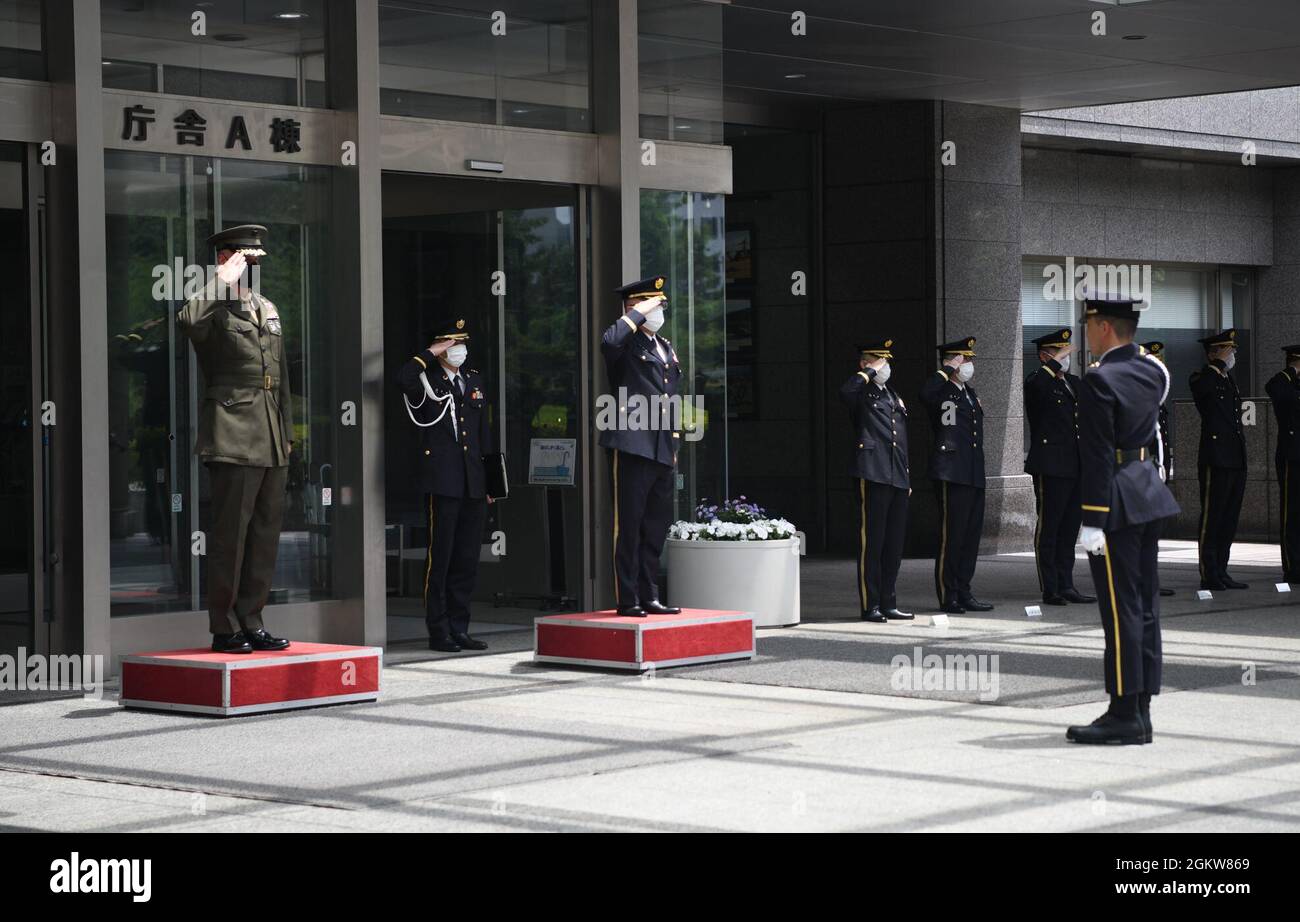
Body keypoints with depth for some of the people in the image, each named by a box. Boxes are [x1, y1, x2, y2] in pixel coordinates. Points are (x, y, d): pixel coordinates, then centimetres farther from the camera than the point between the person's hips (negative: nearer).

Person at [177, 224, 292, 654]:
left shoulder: (268, 310, 20)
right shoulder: (214, 307, -3)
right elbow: (188, 321, -29)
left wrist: (286, 433, 19)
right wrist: (224, 282, -20)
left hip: (272, 441, 7)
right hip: (233, 437, -7)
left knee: (266, 531, 8)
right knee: (230, 534, -5)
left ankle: (250, 622, 16)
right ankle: (224, 629, 1)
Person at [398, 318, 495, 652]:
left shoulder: (474, 380, 17)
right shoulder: (426, 380, -1)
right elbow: (404, 378, -27)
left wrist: (490, 478, 15)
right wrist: (432, 354, -14)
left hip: (473, 483, 6)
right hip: (442, 482, -6)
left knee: (467, 560, 8)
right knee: (439, 558, -3)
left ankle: (459, 628, 16)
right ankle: (439, 631, 3)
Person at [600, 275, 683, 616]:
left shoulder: (666, 348, 21)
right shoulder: (627, 343, -4)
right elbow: (609, 342, -31)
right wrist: (638, 314, -17)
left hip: (662, 450, 8)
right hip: (632, 446, -8)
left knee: (657, 525, 10)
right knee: (629, 525, -5)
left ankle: (649, 596, 17)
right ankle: (627, 599, -2)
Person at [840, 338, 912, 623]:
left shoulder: (893, 395, 22)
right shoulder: (861, 392, -2)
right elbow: (845, 393, -29)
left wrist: (907, 478, 22)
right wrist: (869, 372, -15)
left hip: (897, 478, 8)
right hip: (872, 475, -8)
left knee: (894, 545, 9)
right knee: (871, 543, -5)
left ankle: (888, 604, 16)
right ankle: (870, 606, -1)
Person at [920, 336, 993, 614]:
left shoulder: (969, 393, 20)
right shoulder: (941, 391, -6)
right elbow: (925, 394, -32)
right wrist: (948, 370, -20)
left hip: (974, 475, 8)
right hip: (952, 474, -8)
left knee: (971, 535, 10)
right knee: (951, 536, -5)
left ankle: (963, 593, 17)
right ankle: (948, 596, 0)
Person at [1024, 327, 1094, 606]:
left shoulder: (1074, 382, 18)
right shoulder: (1037, 383, -5)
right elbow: (1036, 387, -31)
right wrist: (1056, 363, -26)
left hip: (1076, 467, 7)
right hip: (1050, 467, -7)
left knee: (1069, 529, 10)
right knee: (1048, 528, -3)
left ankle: (1066, 586, 16)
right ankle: (1050, 590, 0)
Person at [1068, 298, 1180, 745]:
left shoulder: (1099, 381, -17)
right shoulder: (1153, 371, 8)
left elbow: (1098, 456, -19)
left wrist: (1092, 521, -18)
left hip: (1117, 505, -9)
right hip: (1149, 491, 9)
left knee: (1120, 608, -6)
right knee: (1144, 605, 10)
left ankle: (1124, 716, -3)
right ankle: (1140, 711, 14)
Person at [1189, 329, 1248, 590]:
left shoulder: (1229, 380, 19)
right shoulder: (1202, 379, -6)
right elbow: (1201, 387, -33)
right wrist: (1219, 363, -22)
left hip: (1236, 460, 9)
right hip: (1215, 460, -8)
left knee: (1229, 520, 11)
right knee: (1211, 519, -4)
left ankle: (1221, 573, 16)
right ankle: (1208, 576, -2)